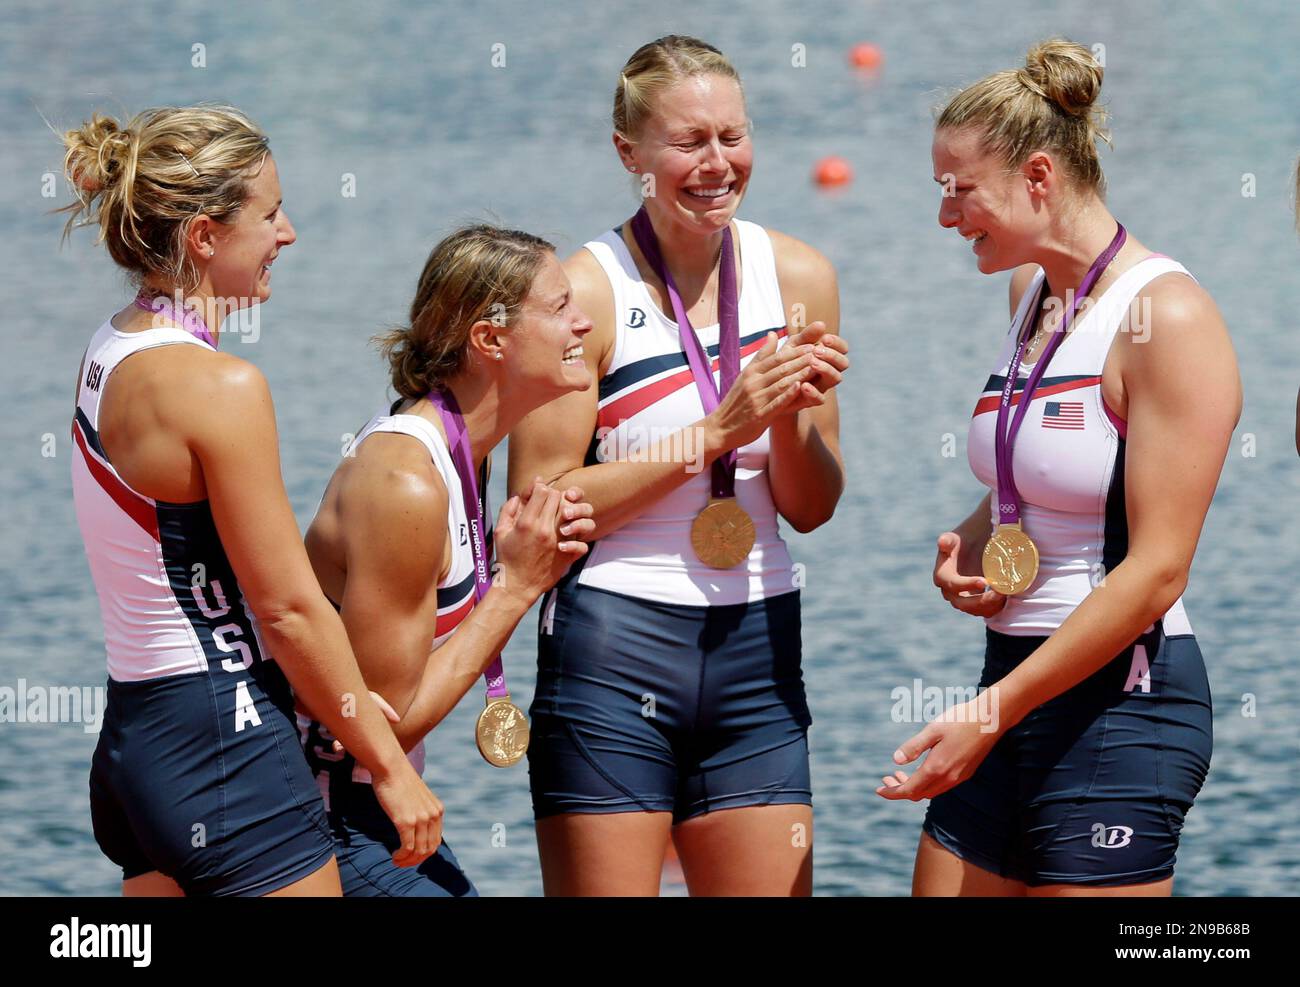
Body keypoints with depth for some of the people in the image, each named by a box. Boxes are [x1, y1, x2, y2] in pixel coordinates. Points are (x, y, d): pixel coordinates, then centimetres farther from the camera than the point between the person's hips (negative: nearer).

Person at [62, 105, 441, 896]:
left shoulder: (110, 355, 10)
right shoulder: (218, 386, -17)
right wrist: (390, 765, -6)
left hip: (134, 734, 9)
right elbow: (288, 607, -15)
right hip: (225, 744, -9)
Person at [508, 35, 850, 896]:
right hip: (612, 649, -4)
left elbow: (812, 509, 11)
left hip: (756, 646, 4)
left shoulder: (798, 276, 5)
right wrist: (718, 429, -17)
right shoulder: (586, 292, -8)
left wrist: (794, 418, -10)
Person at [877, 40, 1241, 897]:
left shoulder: (1167, 316, -13)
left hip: (1119, 698, -8)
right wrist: (964, 547, 7)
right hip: (1015, 681, 8)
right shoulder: (1032, 297, 12)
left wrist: (992, 712, -19)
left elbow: (1156, 570, -18)